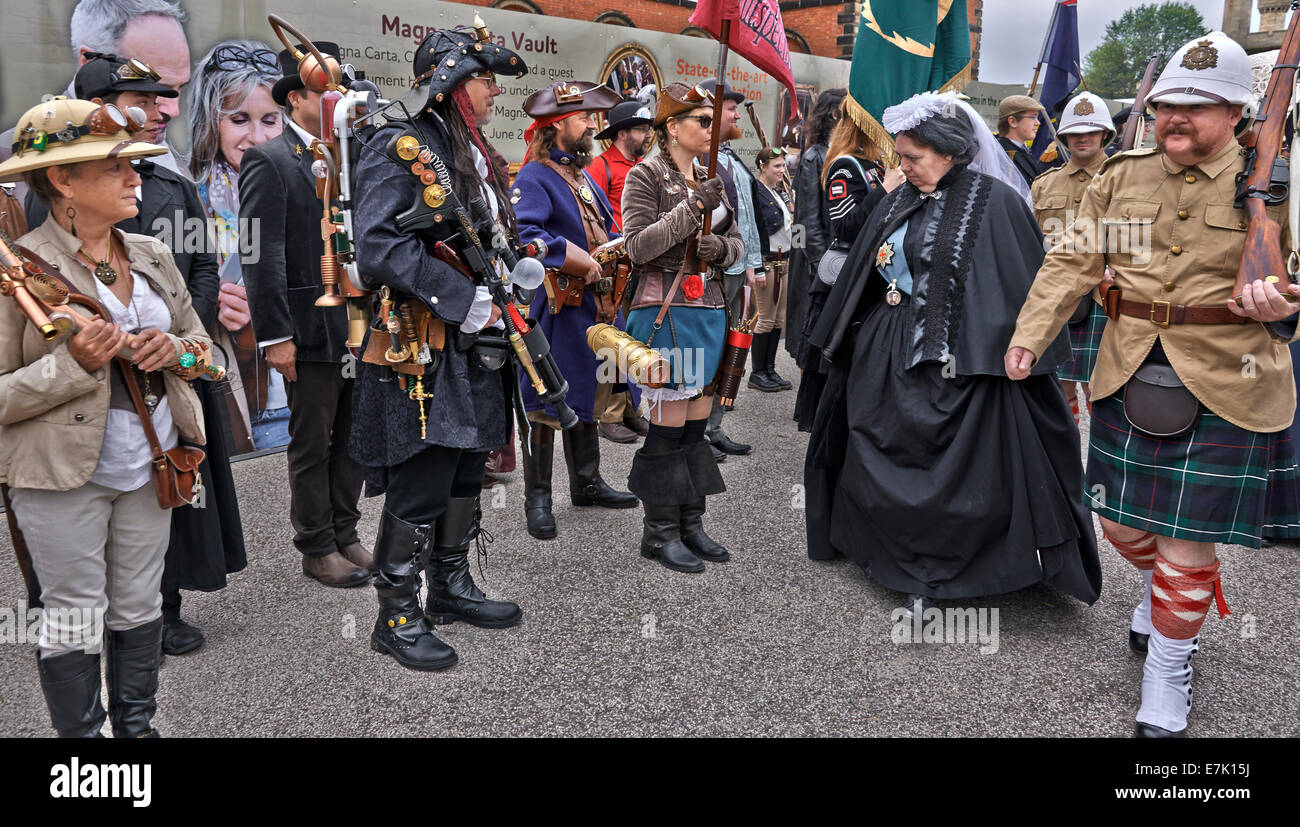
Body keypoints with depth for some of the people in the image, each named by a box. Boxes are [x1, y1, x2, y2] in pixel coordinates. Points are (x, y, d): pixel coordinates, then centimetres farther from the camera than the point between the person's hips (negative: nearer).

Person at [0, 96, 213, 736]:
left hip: (150, 466, 5)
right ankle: (80, 733, 25)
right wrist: (74, 365, -24)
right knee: (76, 623, 6)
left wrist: (176, 348, -5)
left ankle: (137, 726, 34)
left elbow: (200, 340, 17)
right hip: (64, 475, -5)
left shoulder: (151, 255, 6)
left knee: (140, 608, 16)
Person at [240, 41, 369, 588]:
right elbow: (260, 256, -13)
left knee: (354, 438, 14)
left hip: (362, 330, 7)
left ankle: (345, 535, 28)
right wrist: (275, 336, -18)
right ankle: (318, 549, 19)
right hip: (312, 332, -7)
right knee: (312, 446, 5)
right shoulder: (269, 161, -7)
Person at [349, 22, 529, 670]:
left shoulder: (478, 155, 16)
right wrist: (468, 299, -23)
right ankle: (397, 618, 13)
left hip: (474, 350, 9)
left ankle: (451, 588, 34)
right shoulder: (401, 149, -12)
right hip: (422, 354, -9)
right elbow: (378, 250, -24)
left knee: (465, 473, 17)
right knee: (419, 487, -2)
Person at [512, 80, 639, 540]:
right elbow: (527, 234, -27)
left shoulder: (583, 176, 18)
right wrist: (581, 264, -26)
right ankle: (537, 498, 8)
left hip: (596, 308, 9)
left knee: (587, 398, 17)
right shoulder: (535, 177, -12)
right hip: (557, 311, -9)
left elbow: (607, 233, 25)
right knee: (548, 404, -2)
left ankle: (586, 484, 30)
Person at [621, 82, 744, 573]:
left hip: (710, 313, 7)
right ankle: (660, 533, 10)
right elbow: (637, 247, -14)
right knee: (667, 429, -2)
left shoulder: (712, 181, 16)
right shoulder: (647, 175, -4)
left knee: (697, 425, 11)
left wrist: (722, 248, -6)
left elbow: (737, 244, 18)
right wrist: (693, 208, -19)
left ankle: (690, 524, 21)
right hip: (665, 314, -7)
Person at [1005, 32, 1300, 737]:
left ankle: (1168, 664, 22)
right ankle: (1159, 590, 49)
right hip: (1128, 379, 4)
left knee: (1187, 539, 2)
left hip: (1225, 389, -3)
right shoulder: (1120, 178, 5)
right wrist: (1029, 334, -7)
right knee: (1120, 518, 16)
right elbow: (1072, 262, 4)